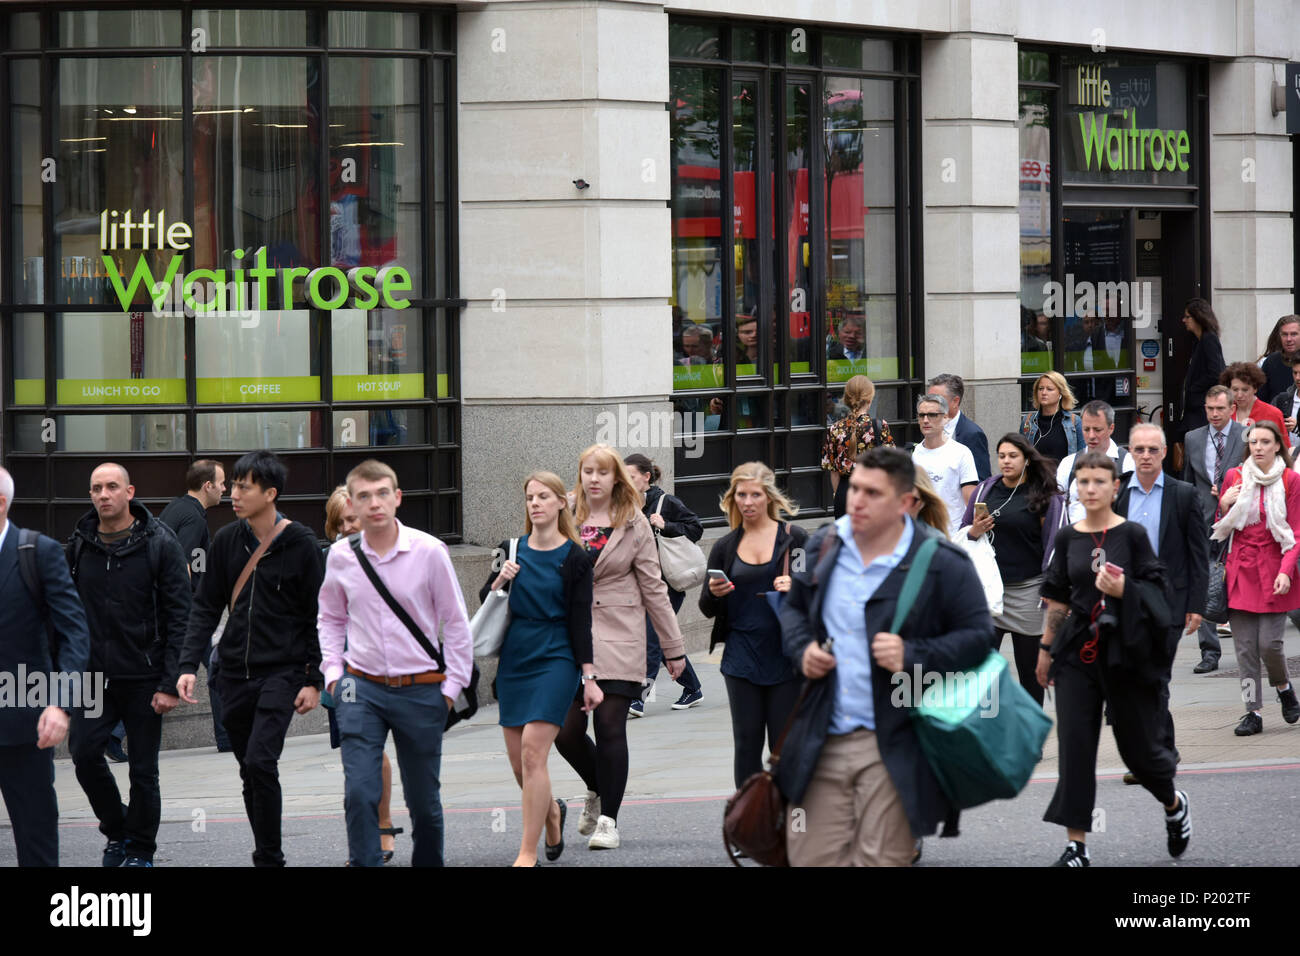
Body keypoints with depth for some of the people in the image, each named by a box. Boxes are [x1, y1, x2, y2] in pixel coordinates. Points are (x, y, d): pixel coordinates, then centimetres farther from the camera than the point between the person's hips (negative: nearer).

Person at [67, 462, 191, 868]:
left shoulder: (159, 543, -6)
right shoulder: (79, 545, 5)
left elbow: (179, 616, -7)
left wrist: (170, 683, -13)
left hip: (144, 677, -3)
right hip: (94, 674, 3)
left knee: (143, 769, 3)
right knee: (84, 752, -10)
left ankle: (141, 850, 20)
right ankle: (116, 830, 14)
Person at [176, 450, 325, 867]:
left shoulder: (301, 545, -6)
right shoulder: (226, 541, 5)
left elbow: (316, 618, -2)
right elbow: (206, 607, 8)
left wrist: (313, 680, -5)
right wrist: (189, 665, -3)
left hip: (282, 672, -5)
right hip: (235, 672, 5)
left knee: (261, 761, -17)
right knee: (250, 770, 8)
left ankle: (268, 856, -8)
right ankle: (268, 856, 18)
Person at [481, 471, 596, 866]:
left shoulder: (574, 558, -4)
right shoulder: (512, 551, 7)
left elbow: (581, 621, -3)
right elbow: (485, 604, 13)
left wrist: (589, 677, -7)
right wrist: (499, 581, -8)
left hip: (555, 660, -5)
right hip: (514, 657, 5)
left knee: (533, 751, -15)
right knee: (518, 762, 7)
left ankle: (528, 853, -13)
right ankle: (552, 812, 38)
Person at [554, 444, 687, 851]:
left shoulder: (634, 523, 4)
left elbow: (653, 587, 6)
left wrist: (673, 646, 5)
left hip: (618, 639, -2)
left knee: (610, 729, -5)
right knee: (566, 731, -2)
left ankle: (608, 820, 5)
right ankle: (598, 790, 28)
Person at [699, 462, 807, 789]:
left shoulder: (794, 538, 2)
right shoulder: (725, 547, 9)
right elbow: (708, 609, 13)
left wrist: (795, 588, -17)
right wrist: (714, 593, -9)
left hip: (785, 655, -2)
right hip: (742, 658, 2)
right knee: (747, 743, 3)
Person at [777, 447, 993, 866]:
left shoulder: (942, 565, -6)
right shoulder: (823, 545, 10)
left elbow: (978, 636, -4)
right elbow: (793, 606, 25)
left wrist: (912, 655, -18)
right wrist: (802, 649, 3)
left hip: (894, 749, -4)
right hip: (822, 744, 4)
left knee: (880, 861, -2)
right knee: (811, 858, 5)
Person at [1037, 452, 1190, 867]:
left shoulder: (1132, 534, -4)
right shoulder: (1067, 537, 5)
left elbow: (1156, 591, -2)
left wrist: (1125, 590, -20)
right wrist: (1045, 650, 16)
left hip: (1127, 653, -3)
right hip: (1078, 653, 3)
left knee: (1138, 746, 6)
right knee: (1074, 748, -5)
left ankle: (1175, 805, 37)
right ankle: (1077, 845, -2)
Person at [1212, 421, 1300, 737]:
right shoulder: (1234, 477, 6)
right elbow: (1221, 527, 15)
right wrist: (1225, 505, -6)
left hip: (1273, 570, -2)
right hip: (1240, 569, 2)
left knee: (1269, 642, -9)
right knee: (1245, 647, -1)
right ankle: (1253, 712, 4)